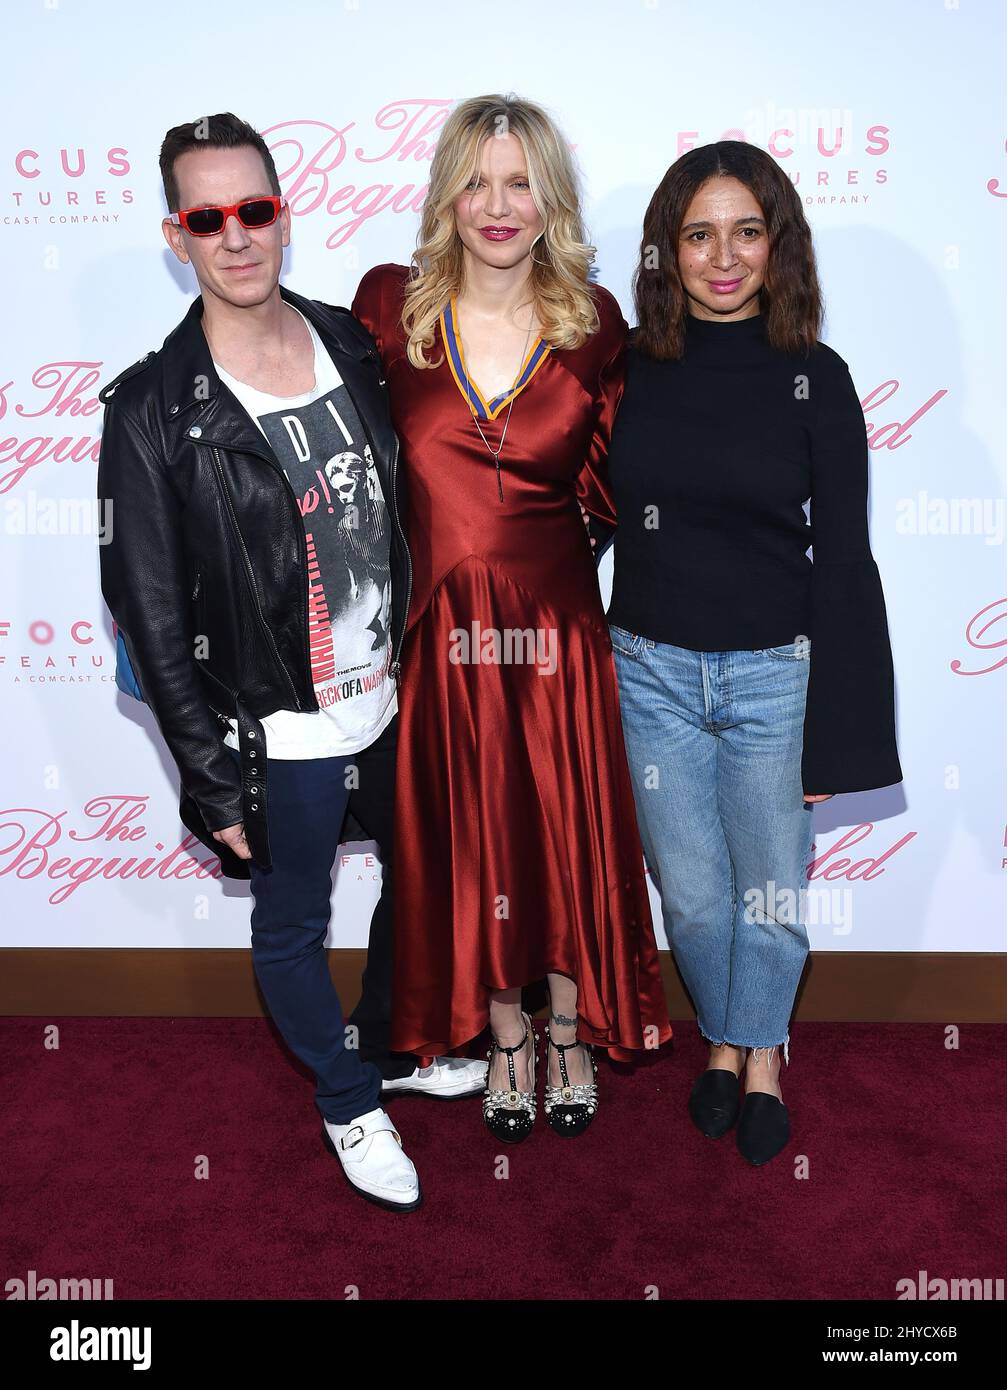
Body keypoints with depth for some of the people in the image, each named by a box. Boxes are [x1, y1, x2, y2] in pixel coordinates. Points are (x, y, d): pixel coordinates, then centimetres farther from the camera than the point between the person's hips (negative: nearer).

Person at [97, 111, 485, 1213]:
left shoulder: (357, 349, 0)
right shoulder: (154, 412, -14)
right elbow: (150, 615, -12)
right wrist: (211, 778, -11)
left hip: (397, 703, 5)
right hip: (281, 738, -5)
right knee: (292, 928, 14)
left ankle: (389, 1046, 51)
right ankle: (347, 1101, 41)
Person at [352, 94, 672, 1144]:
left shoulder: (594, 321, -1)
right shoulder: (389, 303, -2)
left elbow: (603, 487, 5)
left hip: (556, 617, 0)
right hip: (442, 624, 1)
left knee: (569, 830, 10)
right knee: (469, 837, 12)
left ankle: (570, 1033, 36)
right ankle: (506, 1037, 36)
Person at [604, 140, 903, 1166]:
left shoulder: (815, 379, -5)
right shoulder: (629, 369, 0)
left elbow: (843, 560, -4)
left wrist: (838, 729, -7)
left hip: (775, 672, -1)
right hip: (652, 668, 1)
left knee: (771, 887, 11)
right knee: (691, 891, 13)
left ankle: (761, 1051, 38)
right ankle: (725, 1037, 40)